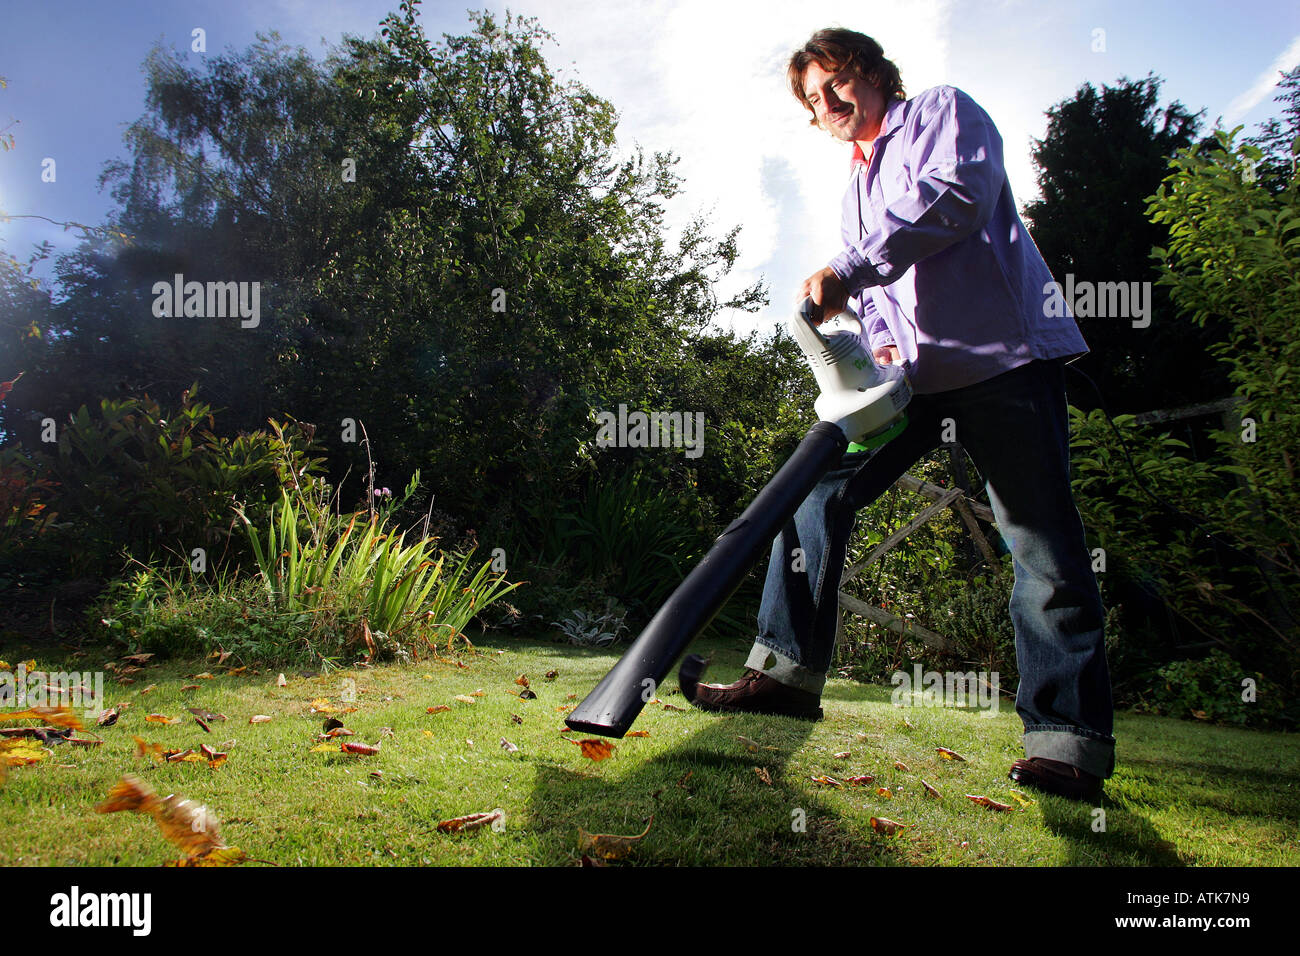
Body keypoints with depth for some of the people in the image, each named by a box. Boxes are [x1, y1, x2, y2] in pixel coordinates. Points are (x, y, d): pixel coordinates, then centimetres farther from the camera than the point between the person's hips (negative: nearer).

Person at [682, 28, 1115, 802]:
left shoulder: (944, 112, 6)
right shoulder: (857, 194, 26)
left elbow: (958, 196, -15)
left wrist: (848, 270, -21)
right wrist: (884, 343, 0)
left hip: (1005, 357, -7)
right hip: (917, 377, 7)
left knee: (1045, 549, -7)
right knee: (819, 490, -5)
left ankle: (1068, 745, -1)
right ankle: (788, 670, -1)